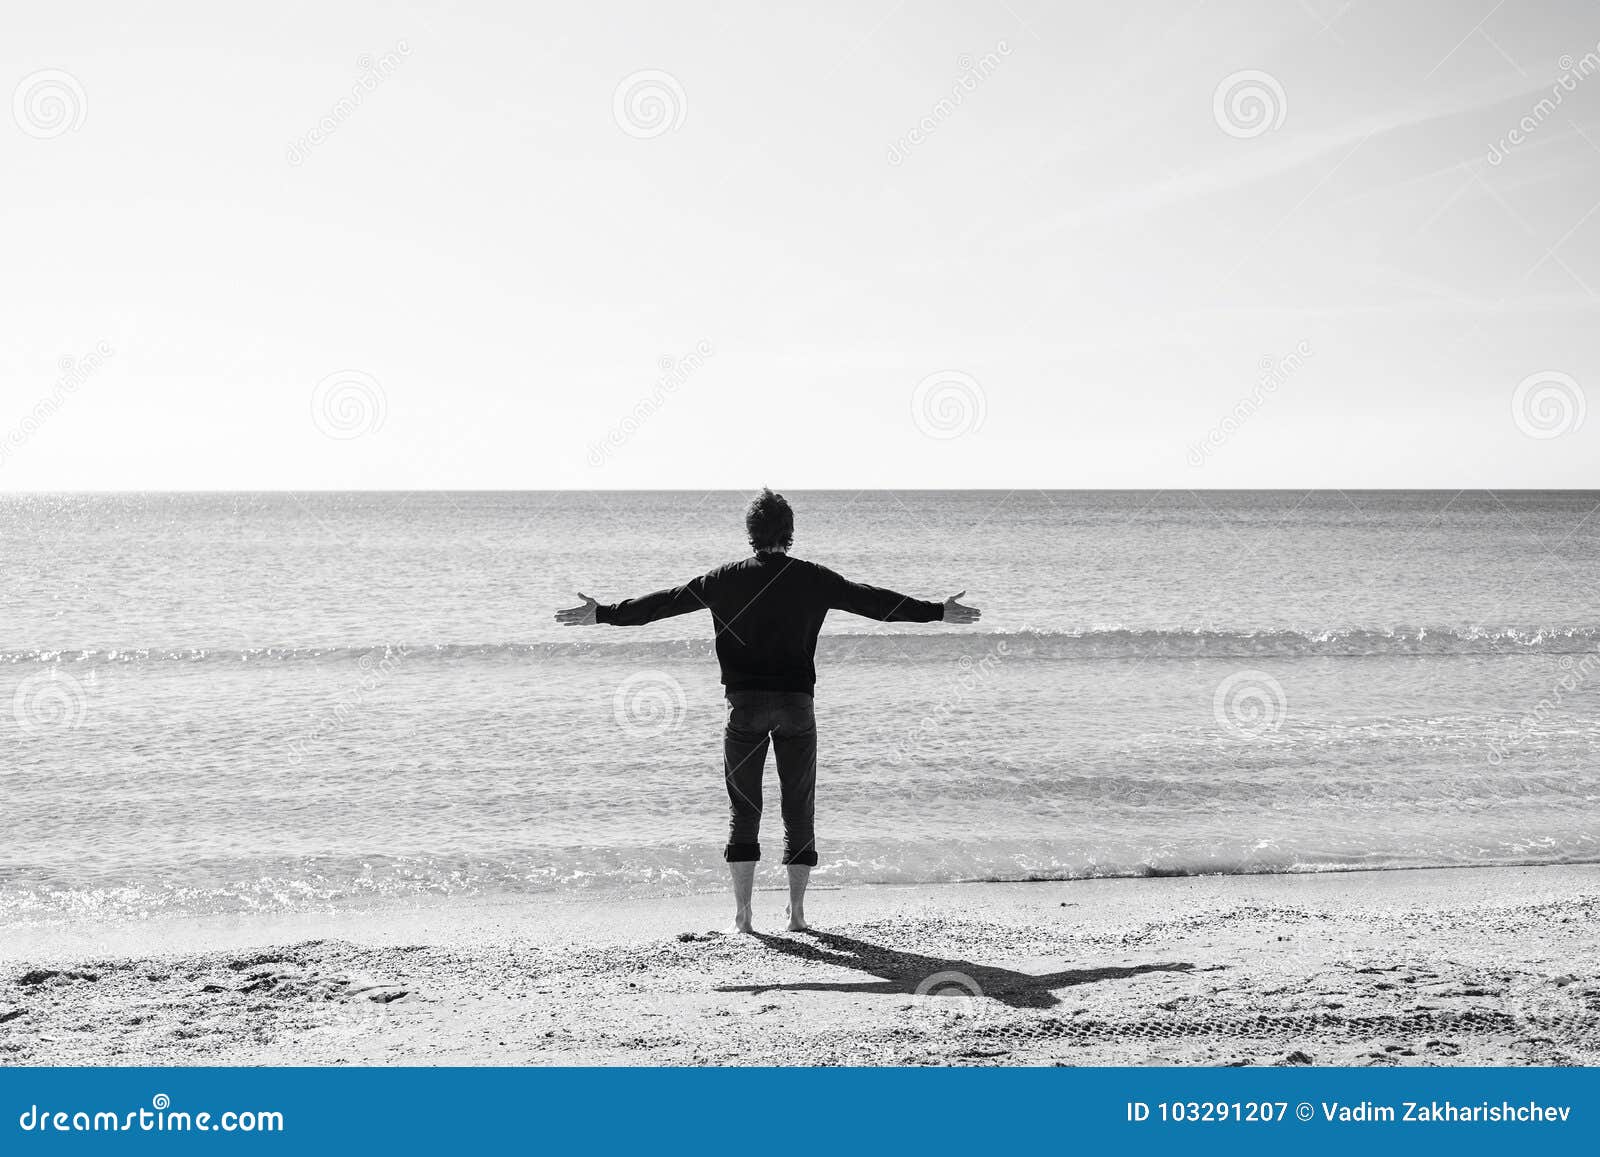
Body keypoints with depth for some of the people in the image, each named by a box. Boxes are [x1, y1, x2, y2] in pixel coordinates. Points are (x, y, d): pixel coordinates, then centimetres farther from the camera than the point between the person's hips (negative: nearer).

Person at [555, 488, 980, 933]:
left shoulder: (726, 579, 1)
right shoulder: (812, 578, 1)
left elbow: (665, 602, 3)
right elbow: (874, 600, 5)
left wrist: (603, 614, 12)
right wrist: (938, 612, 13)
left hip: (745, 703, 0)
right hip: (797, 702, 0)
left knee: (742, 807, 6)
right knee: (799, 809, 8)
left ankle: (742, 913, 2)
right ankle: (796, 911, 6)